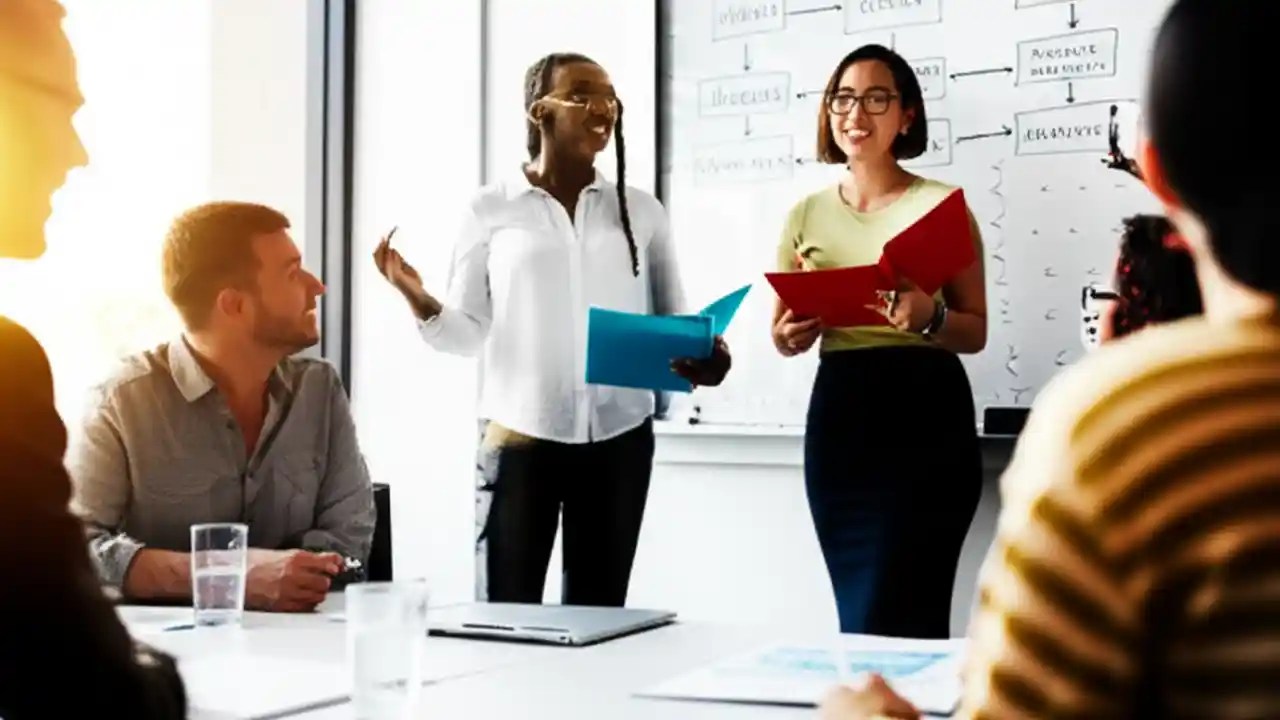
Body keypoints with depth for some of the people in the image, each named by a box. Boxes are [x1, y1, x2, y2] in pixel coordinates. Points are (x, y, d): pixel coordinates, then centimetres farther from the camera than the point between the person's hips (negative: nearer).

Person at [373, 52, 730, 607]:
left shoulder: (640, 211, 8)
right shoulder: (492, 209, 2)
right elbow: (468, 332, 2)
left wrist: (702, 356, -11)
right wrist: (416, 298, -17)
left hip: (618, 439, 2)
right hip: (519, 437, -2)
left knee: (598, 617, 11)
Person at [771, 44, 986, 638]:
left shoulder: (942, 204, 0)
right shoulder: (807, 214, 10)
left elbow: (976, 332, 0)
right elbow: (782, 334, 15)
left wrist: (928, 317, -21)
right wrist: (790, 335, -8)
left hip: (927, 417, -4)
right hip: (839, 416, 4)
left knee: (892, 618, -6)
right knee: (861, 614, 10)